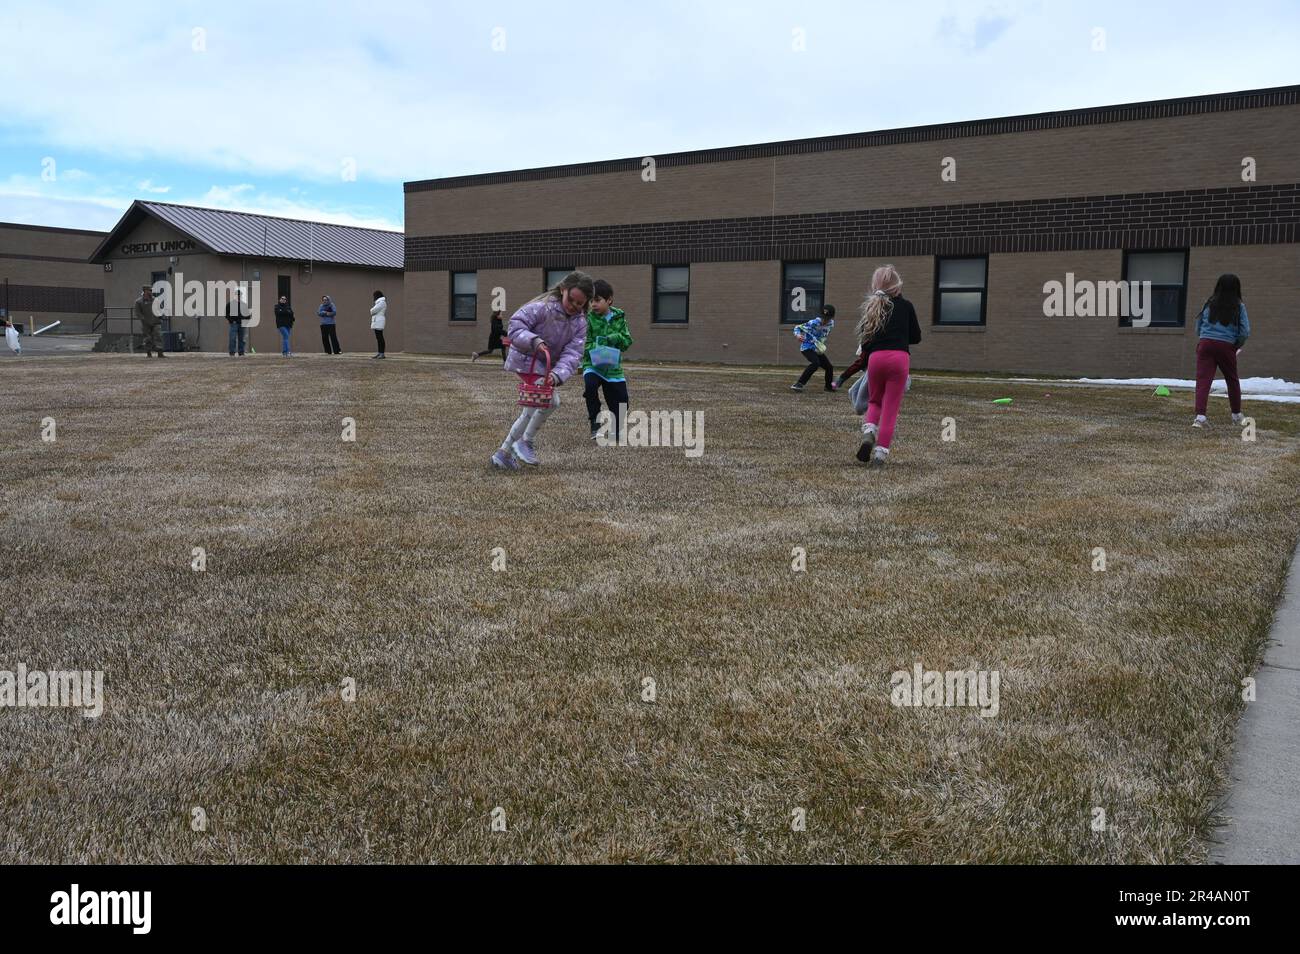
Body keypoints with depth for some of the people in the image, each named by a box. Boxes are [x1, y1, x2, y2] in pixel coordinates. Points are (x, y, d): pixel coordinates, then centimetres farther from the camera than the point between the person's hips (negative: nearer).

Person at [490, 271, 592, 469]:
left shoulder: (580, 323, -7)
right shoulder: (543, 307, -21)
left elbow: (572, 353, -17)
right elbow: (516, 323, -24)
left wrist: (557, 374, -33)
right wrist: (534, 341, -40)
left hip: (546, 365, 7)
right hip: (526, 359, -7)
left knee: (531, 412, 13)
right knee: (551, 400, -24)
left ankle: (503, 453, 26)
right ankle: (525, 442, -7)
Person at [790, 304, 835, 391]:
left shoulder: (831, 323, -5)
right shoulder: (814, 323, -24)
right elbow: (797, 327, -19)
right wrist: (798, 335, -37)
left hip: (817, 349, 7)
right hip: (807, 347, -7)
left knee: (829, 367, 10)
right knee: (815, 363, -32)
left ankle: (828, 386, 38)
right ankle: (798, 384, -33)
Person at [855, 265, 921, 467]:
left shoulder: (870, 306, 13)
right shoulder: (905, 306, 8)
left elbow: (864, 339, 13)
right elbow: (916, 337, 15)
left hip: (875, 357, 2)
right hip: (900, 358, -2)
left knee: (874, 401, 21)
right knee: (890, 408, 4)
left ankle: (868, 431, -7)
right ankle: (881, 452, -1)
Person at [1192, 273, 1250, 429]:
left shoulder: (1210, 304, 8)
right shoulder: (1239, 306, 2)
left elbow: (1198, 327, 13)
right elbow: (1245, 332, -2)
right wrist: (1238, 346, 14)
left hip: (1205, 344, 1)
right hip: (1226, 346, -1)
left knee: (1203, 380, -6)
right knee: (1232, 380, 19)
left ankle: (1200, 416, -22)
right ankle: (1236, 415, 33)